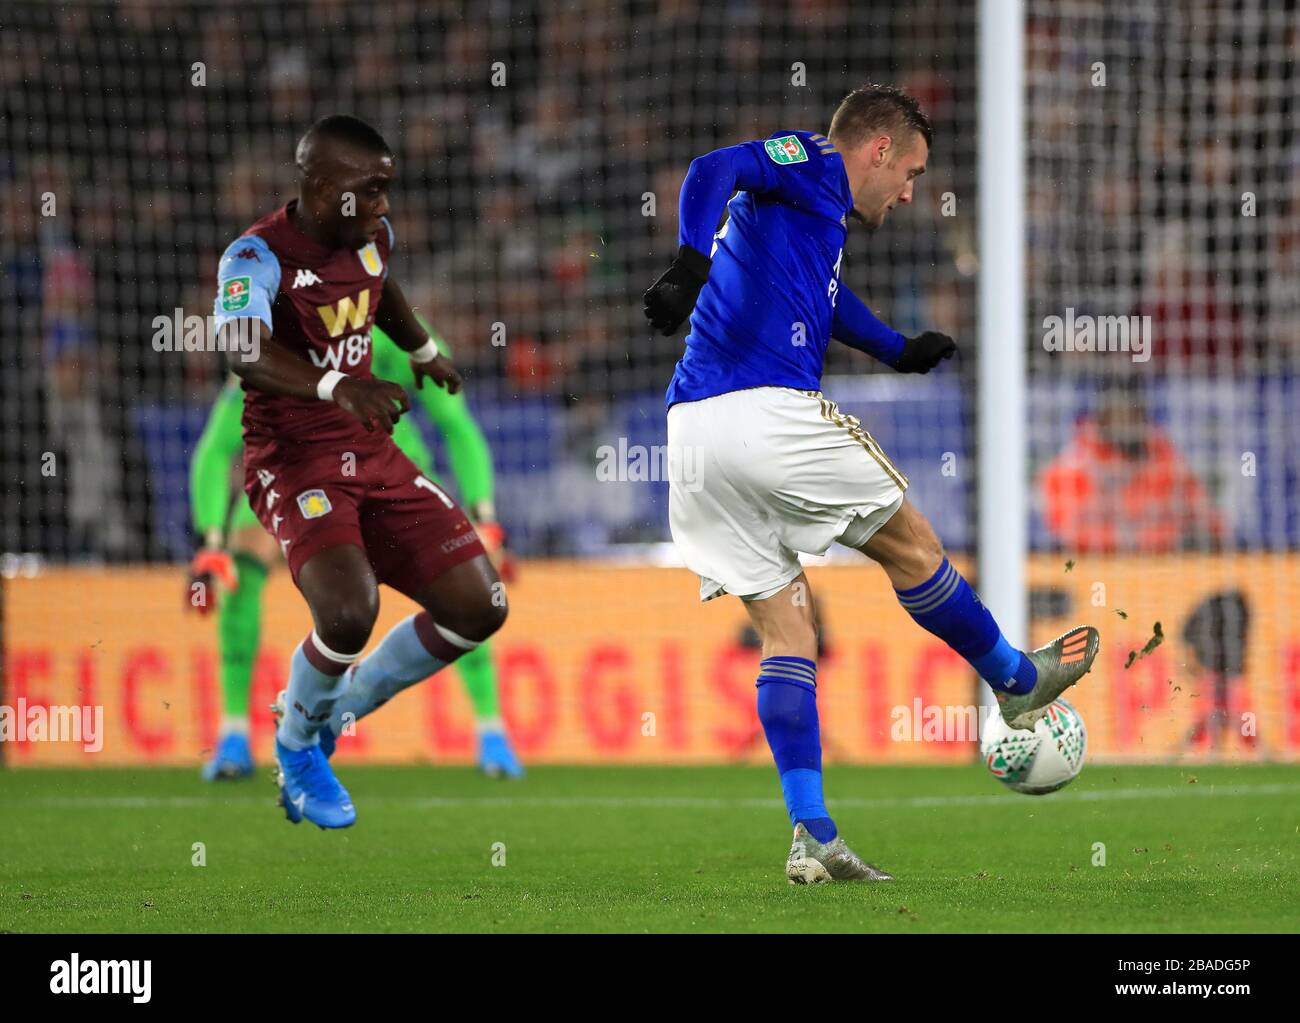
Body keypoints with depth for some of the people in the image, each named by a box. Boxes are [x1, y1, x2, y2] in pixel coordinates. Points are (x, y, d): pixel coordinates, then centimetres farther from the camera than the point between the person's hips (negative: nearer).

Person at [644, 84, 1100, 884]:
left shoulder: (813, 211, 29)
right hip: (768, 413, -9)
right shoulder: (810, 164, 3)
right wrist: (693, 264, -33)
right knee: (911, 545, 13)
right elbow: (713, 171, -17)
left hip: (695, 431, 9)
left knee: (786, 632, 7)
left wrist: (900, 352, 56)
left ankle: (812, 837, 0)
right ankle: (1017, 682, 31)